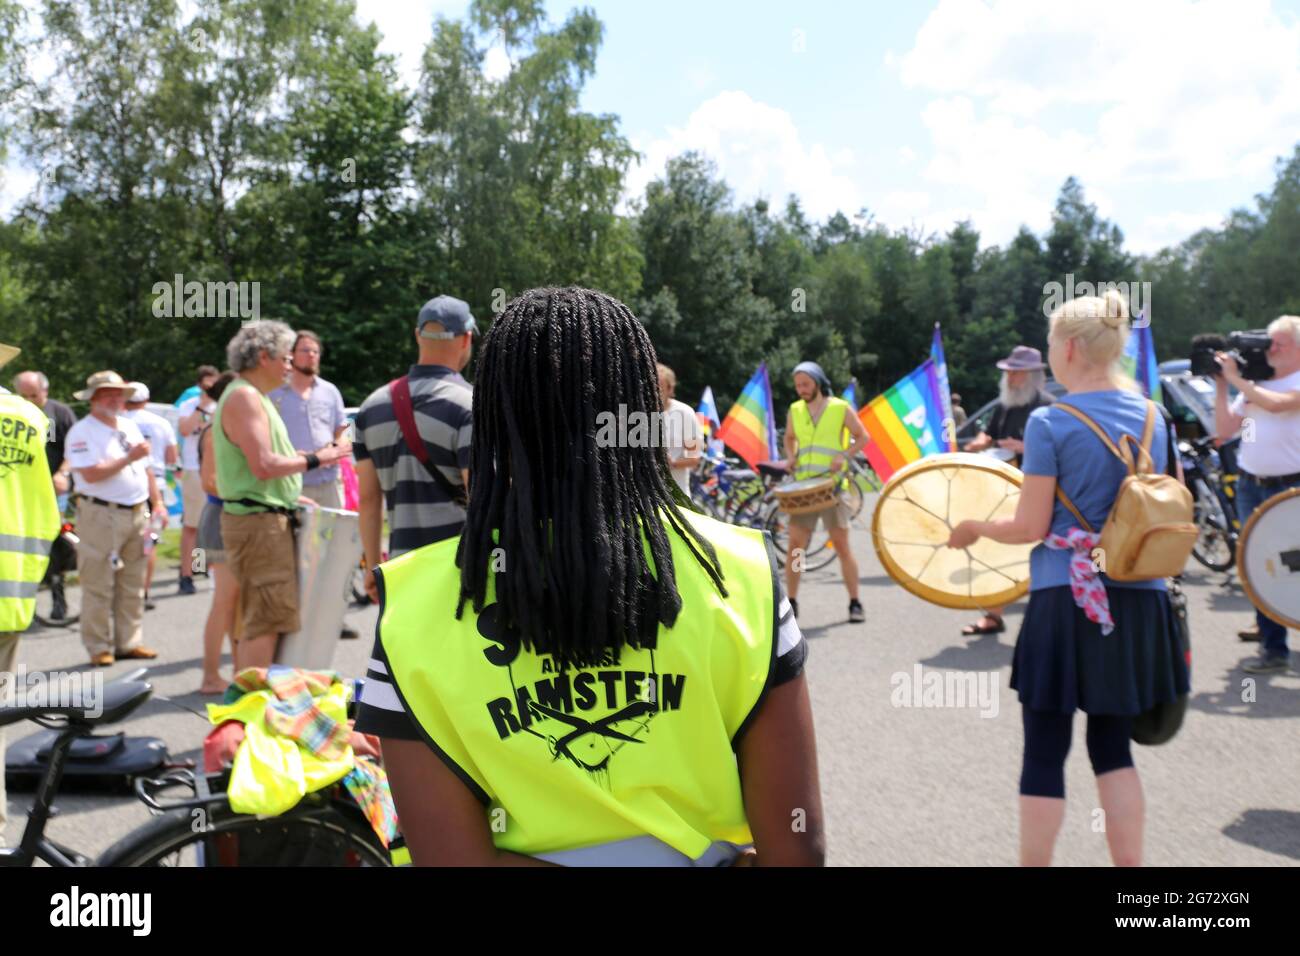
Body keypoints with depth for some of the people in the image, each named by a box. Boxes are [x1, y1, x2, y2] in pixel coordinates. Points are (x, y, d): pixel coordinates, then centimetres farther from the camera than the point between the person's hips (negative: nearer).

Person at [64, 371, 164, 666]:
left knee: (132, 585, 10)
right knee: (98, 586, -2)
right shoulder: (82, 432, -6)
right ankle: (99, 647, 6)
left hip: (137, 514, 7)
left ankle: (129, 641, 18)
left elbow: (145, 468, 21)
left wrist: (157, 502, 14)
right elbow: (90, 474, -18)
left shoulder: (130, 427, 17)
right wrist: (128, 458, -18)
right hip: (101, 516, -7)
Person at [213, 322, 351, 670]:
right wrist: (314, 459, -13)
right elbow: (263, 465, -23)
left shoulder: (253, 396, 19)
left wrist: (291, 496, 19)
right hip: (257, 522, -11)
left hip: (267, 517, 11)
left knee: (264, 616, 15)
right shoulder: (244, 397, -14)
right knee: (267, 618, -9)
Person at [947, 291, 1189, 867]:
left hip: (1066, 600, -6)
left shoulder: (1049, 424, -11)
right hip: (1138, 600, 6)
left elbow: (1031, 527, -10)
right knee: (1113, 746, 16)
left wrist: (973, 528, 6)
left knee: (1044, 753, 5)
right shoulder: (1153, 417, 6)